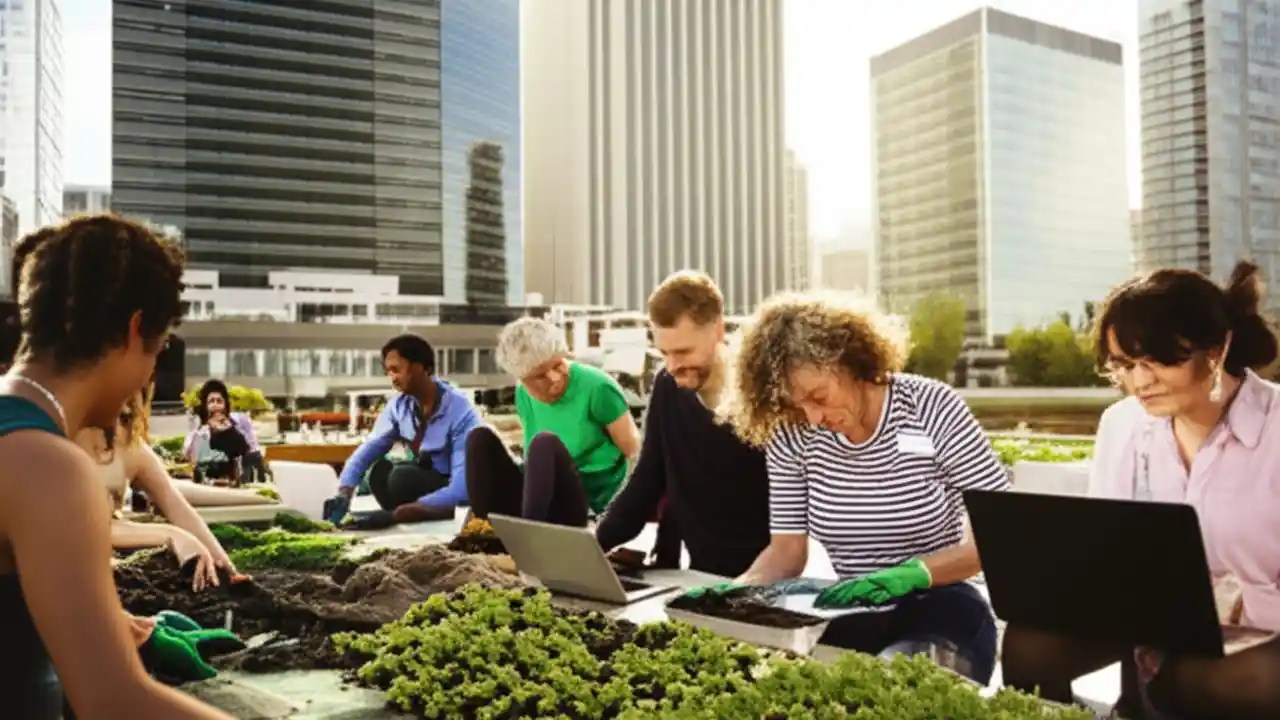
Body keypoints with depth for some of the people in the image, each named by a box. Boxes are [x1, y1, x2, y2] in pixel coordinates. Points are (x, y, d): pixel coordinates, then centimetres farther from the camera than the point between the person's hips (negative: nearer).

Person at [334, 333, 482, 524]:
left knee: (403, 477, -29)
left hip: (451, 497, -6)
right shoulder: (398, 405, -6)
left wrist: (420, 506, -44)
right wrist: (345, 487, -21)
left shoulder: (461, 412, -25)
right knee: (379, 470, -20)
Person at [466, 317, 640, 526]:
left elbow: (633, 449, -9)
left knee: (545, 443, -31)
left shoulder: (597, 387, -12)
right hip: (534, 495, 6)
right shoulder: (524, 395, 6)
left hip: (586, 502, -6)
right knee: (481, 438, -10)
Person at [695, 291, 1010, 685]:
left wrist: (913, 573, -28)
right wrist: (732, 590, -22)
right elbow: (786, 551, 1)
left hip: (941, 612, -3)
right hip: (853, 617, 4)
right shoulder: (790, 435, -4)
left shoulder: (931, 406, -11)